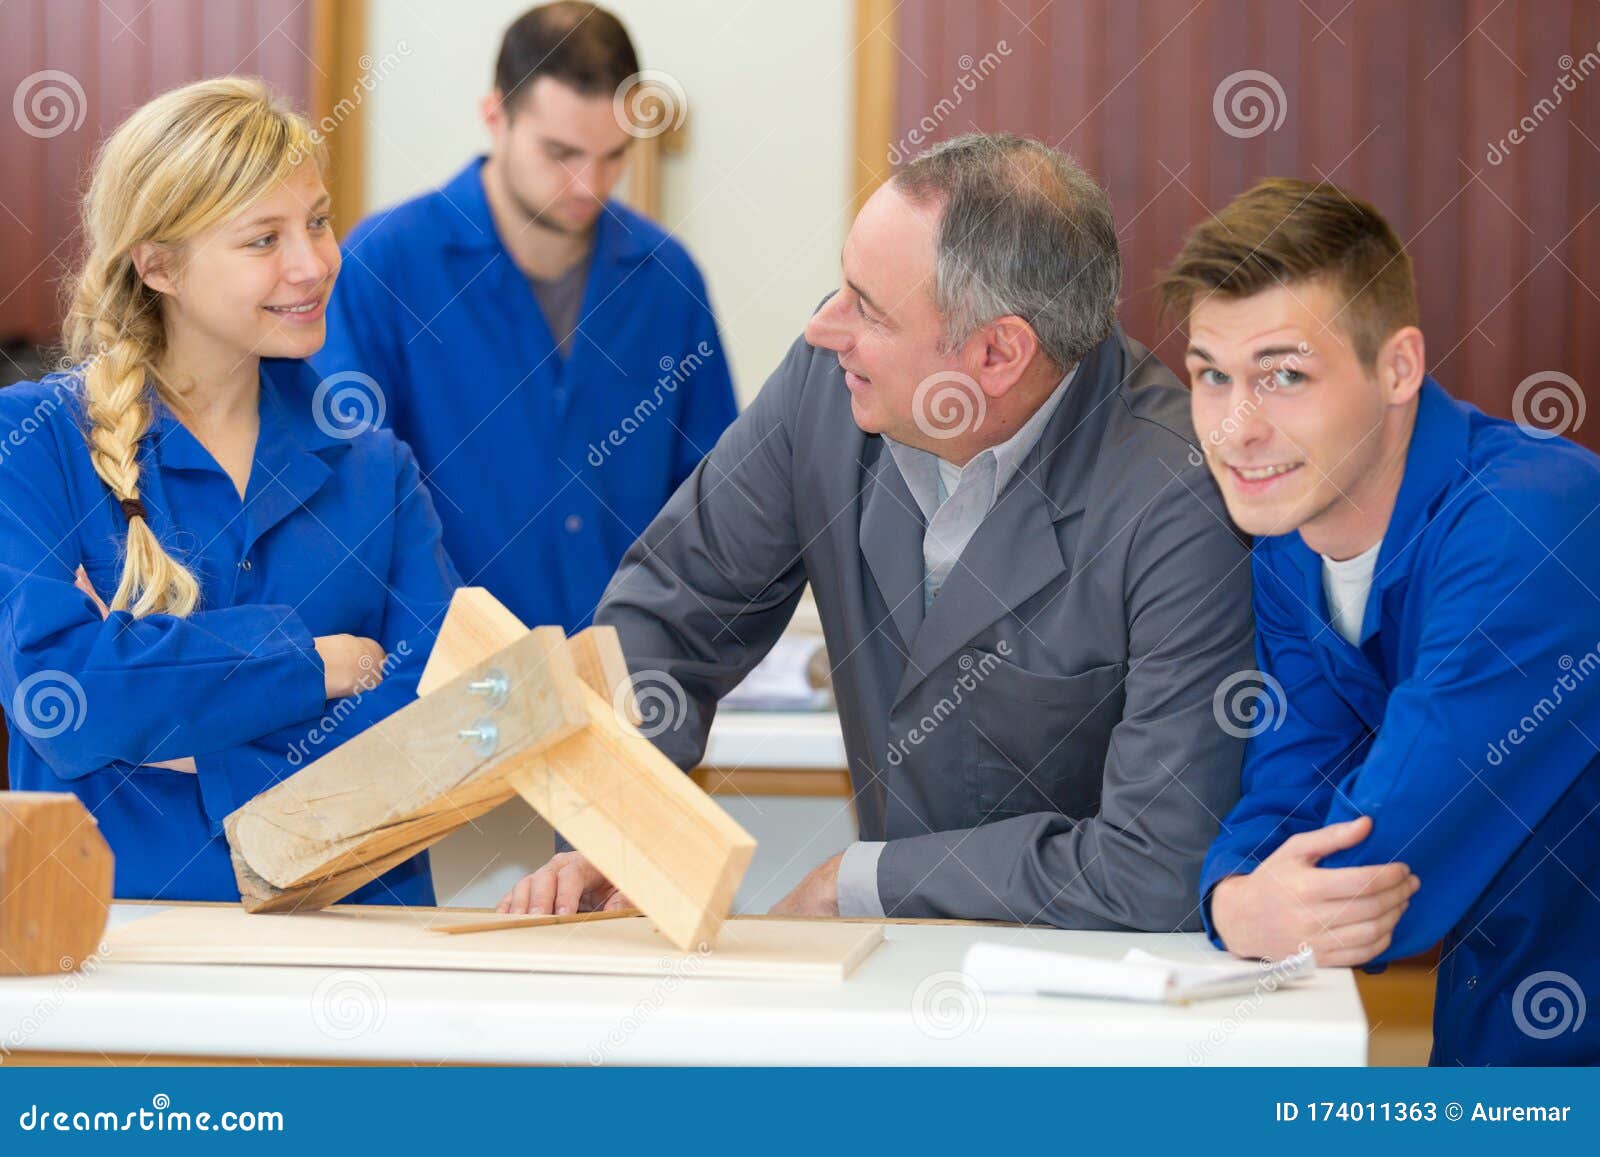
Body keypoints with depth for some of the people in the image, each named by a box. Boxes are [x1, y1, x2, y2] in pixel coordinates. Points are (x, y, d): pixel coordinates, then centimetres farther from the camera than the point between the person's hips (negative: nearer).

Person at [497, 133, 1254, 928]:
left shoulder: (1183, 507, -25)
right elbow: (671, 603, 6)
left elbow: (1162, 870, -26)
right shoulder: (826, 381, -8)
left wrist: (858, 881, -17)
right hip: (902, 952, 5)